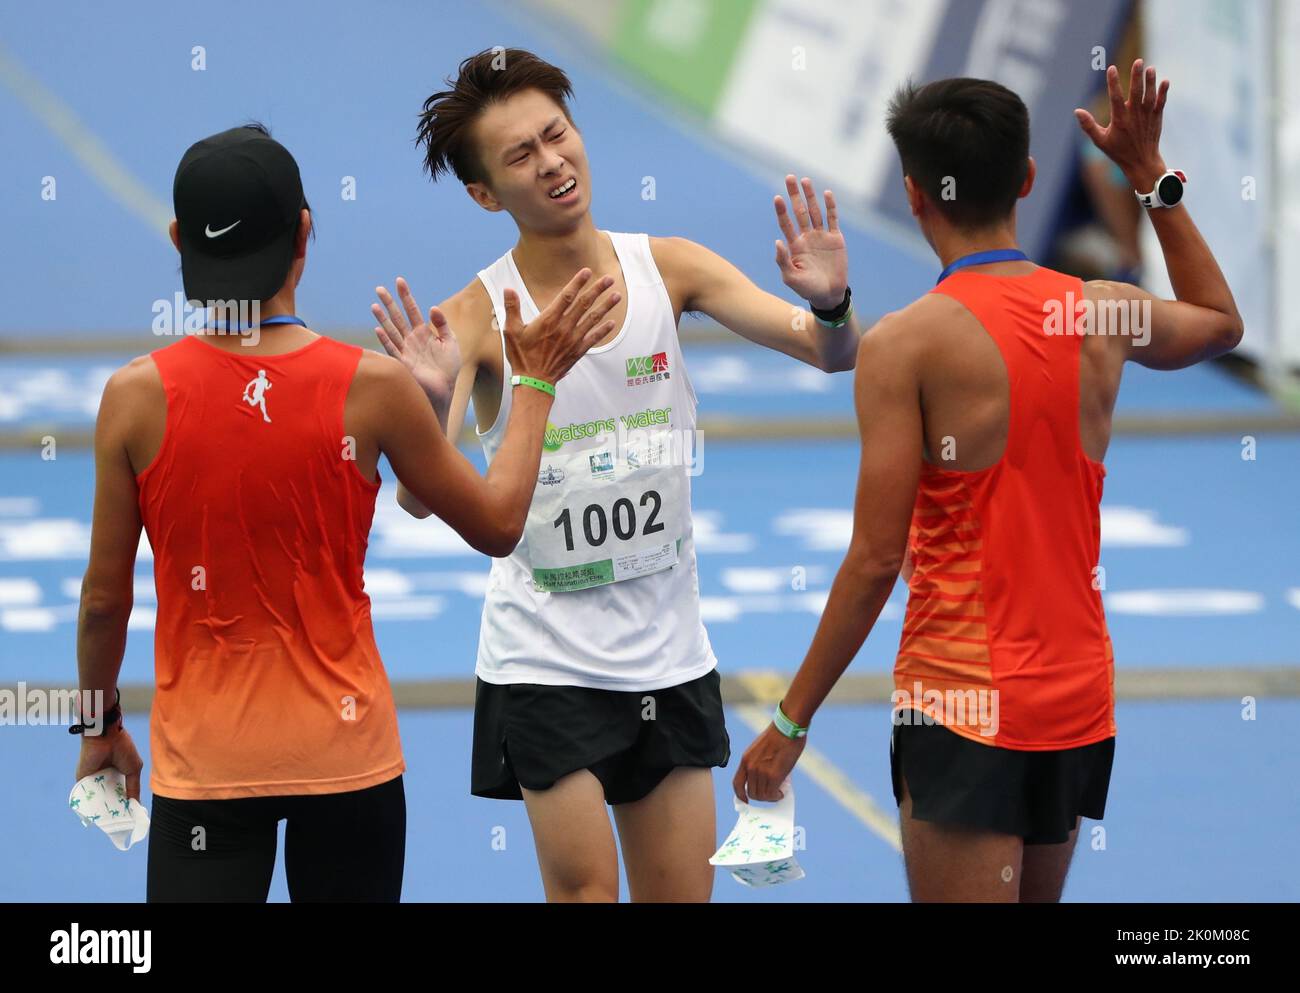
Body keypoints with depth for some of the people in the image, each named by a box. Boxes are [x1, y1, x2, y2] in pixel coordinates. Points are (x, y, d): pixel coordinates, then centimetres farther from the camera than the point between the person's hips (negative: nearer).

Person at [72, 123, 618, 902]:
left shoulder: (137, 398, -8)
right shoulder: (371, 387, -9)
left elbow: (105, 599, 0)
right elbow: (497, 524, 4)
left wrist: (101, 724, 16)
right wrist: (537, 383, 15)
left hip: (204, 760, -1)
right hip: (345, 750, 1)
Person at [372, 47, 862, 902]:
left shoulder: (668, 268, -2)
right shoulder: (479, 316, -12)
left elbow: (832, 353, -6)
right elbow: (419, 497, -21)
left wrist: (830, 304, -29)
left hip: (671, 654, 4)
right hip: (546, 661, -4)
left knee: (682, 893, 8)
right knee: (585, 889, -7)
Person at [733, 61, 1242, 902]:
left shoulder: (906, 343, -12)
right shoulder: (1104, 314, 3)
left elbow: (876, 559, -14)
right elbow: (1223, 323, 28)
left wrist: (792, 721, -6)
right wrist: (1153, 176, 32)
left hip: (963, 705, -6)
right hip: (1079, 699, 6)